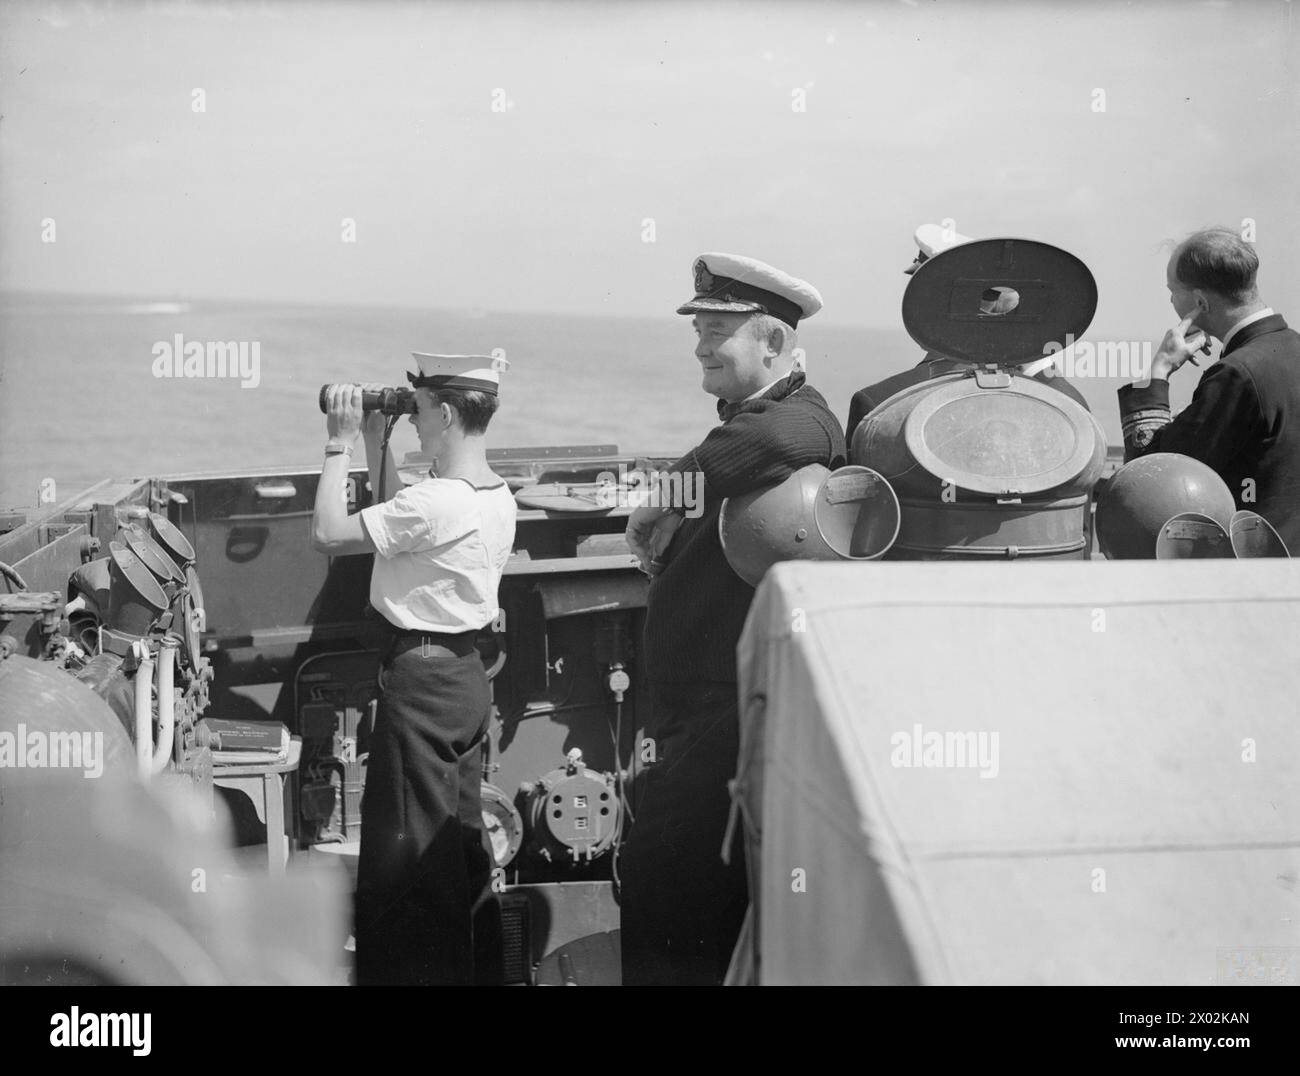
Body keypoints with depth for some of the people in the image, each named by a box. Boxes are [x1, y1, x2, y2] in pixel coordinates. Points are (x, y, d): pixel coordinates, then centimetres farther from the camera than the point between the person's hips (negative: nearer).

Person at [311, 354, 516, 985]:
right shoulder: (497, 497, 5)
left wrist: (341, 443, -12)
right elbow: (398, 526, 17)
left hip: (422, 676, -9)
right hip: (466, 672, 9)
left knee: (410, 846, -1)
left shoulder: (435, 502, -24)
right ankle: (479, 966, 28)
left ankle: (421, 970, 5)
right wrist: (375, 446, 12)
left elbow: (327, 534, -21)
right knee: (462, 833, 19)